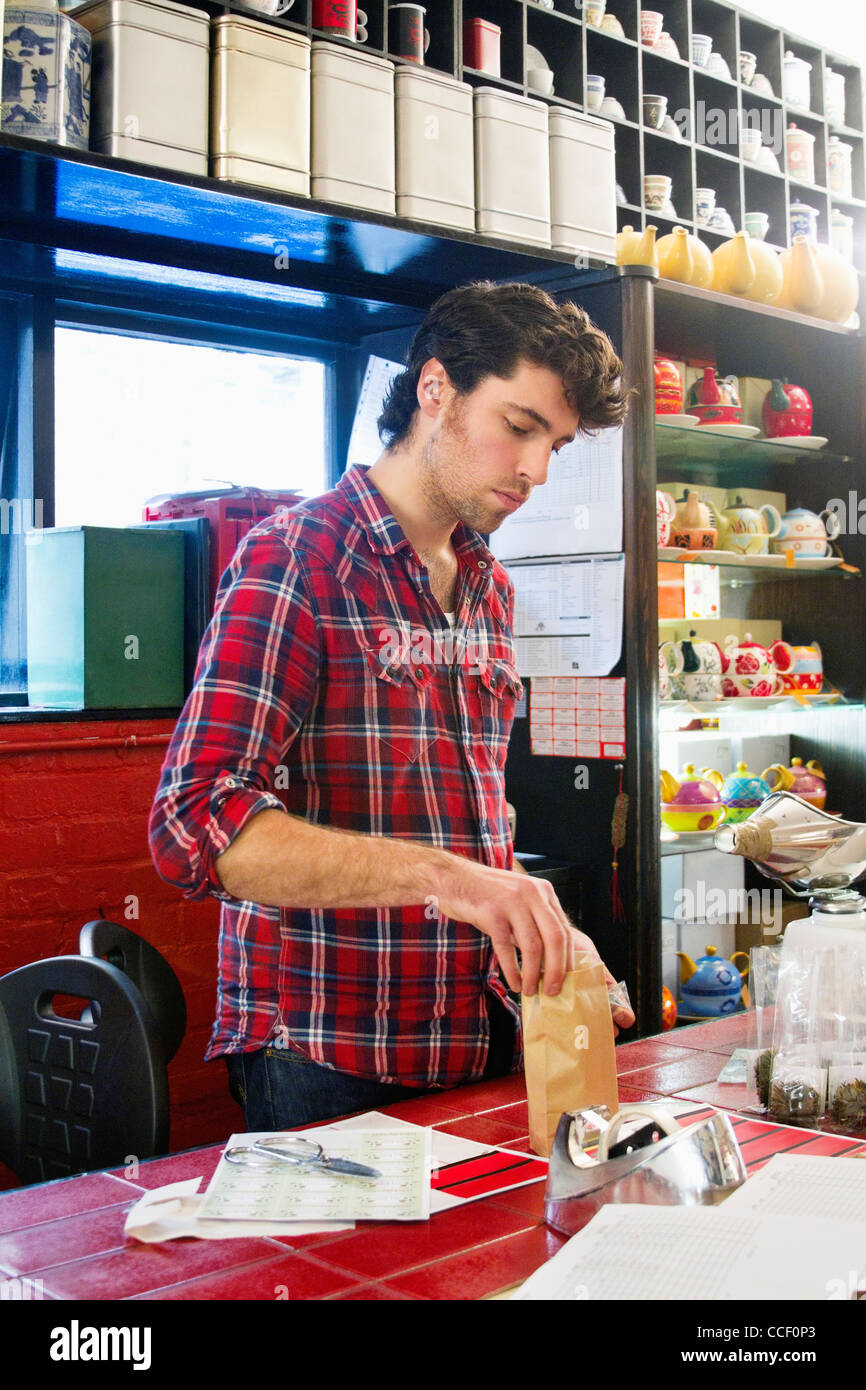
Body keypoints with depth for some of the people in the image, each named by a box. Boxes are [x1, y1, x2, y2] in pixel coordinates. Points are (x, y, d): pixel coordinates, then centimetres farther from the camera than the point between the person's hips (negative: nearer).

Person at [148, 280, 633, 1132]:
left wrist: (540, 931, 3)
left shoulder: (489, 587, 12)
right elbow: (199, 824, -24)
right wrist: (436, 875, -33)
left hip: (482, 1045, 7)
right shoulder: (293, 560, -13)